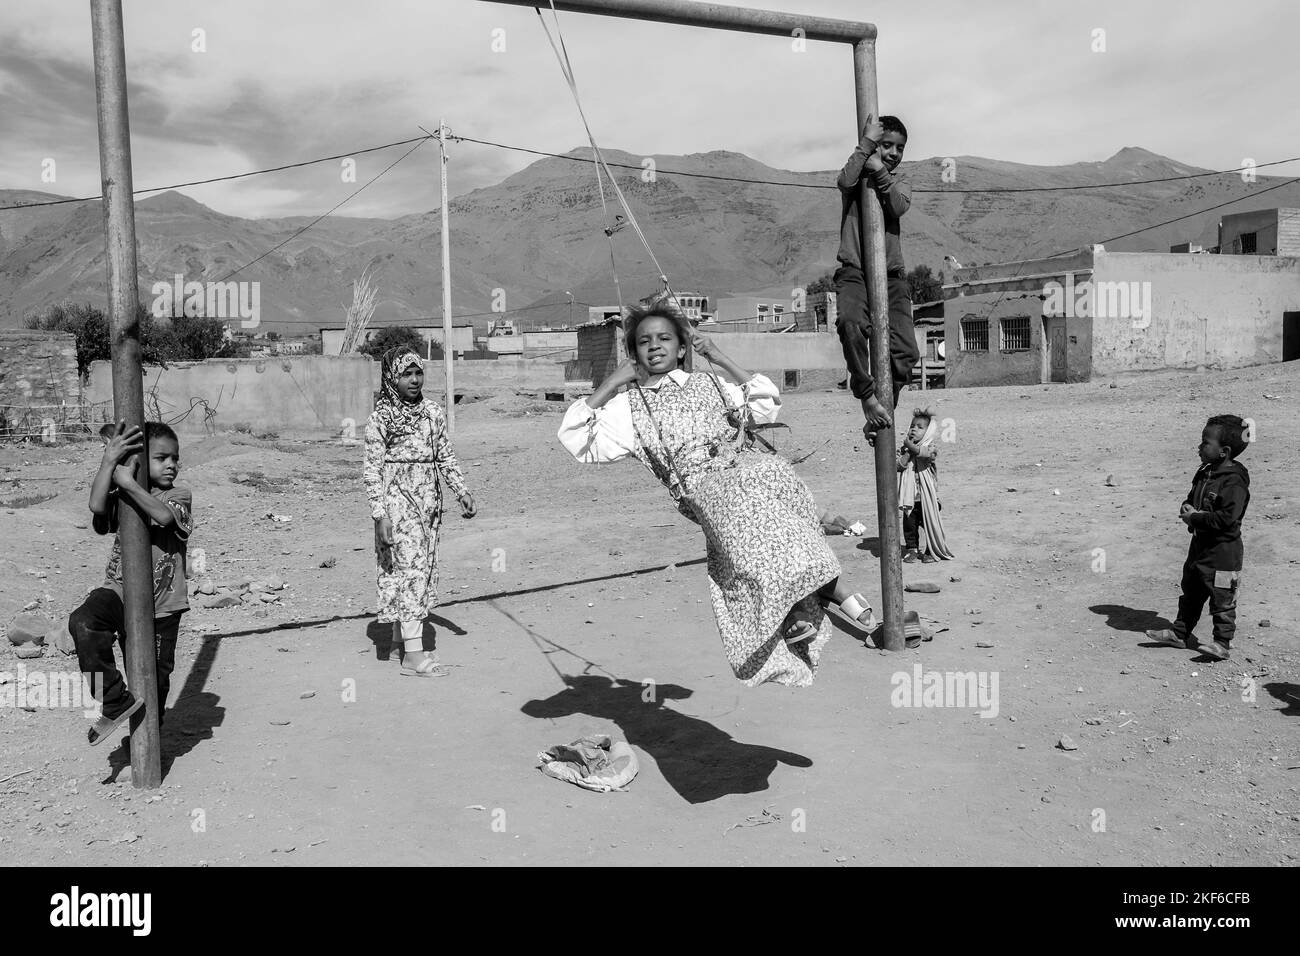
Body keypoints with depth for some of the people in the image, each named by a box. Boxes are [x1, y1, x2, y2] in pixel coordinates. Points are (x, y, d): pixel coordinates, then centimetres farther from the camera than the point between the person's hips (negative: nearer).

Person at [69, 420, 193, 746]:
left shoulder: (180, 496, -2)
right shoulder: (120, 497, 3)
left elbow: (164, 516, -24)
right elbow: (97, 506, -20)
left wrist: (130, 484, -24)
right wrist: (109, 462, -22)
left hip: (161, 605, -1)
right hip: (120, 590, 1)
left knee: (155, 676, 8)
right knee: (83, 623, -30)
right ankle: (116, 700, -17)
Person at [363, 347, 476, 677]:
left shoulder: (433, 412, 8)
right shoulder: (381, 419, -9)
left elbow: (445, 457, 14)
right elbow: (372, 469, -11)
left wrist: (462, 491, 5)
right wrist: (380, 515, -18)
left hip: (428, 501, 6)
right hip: (397, 502, -6)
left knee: (424, 568, 11)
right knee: (410, 568, -10)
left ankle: (401, 632, 27)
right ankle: (413, 655, -9)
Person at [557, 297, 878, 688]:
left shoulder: (708, 384, 30)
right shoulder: (629, 406, 21)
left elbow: (768, 404, 24)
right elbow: (576, 439, 10)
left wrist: (722, 360, 22)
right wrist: (611, 384, 10)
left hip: (742, 462, 4)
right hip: (699, 481, -3)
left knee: (772, 471, -29)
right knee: (739, 497, -34)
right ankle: (830, 586, -30)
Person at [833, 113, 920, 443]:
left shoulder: (900, 183, 20)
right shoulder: (857, 174, 11)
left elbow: (899, 207, -5)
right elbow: (845, 181, -16)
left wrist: (880, 173, -14)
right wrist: (866, 143, -9)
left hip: (891, 276, 3)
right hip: (854, 273, -3)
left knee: (905, 353, -10)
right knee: (851, 322, -36)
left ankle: (883, 411, 10)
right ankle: (867, 395, -22)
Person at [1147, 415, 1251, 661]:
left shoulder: (1234, 481, -21)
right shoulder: (1205, 473, 8)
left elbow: (1226, 518, -28)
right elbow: (1192, 499, 21)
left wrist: (1194, 518, -20)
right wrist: (1187, 508, -2)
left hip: (1223, 550, -9)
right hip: (1200, 544, 9)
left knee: (1222, 599, 2)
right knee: (1191, 592, 18)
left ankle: (1223, 643, 12)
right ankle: (1181, 633, 28)